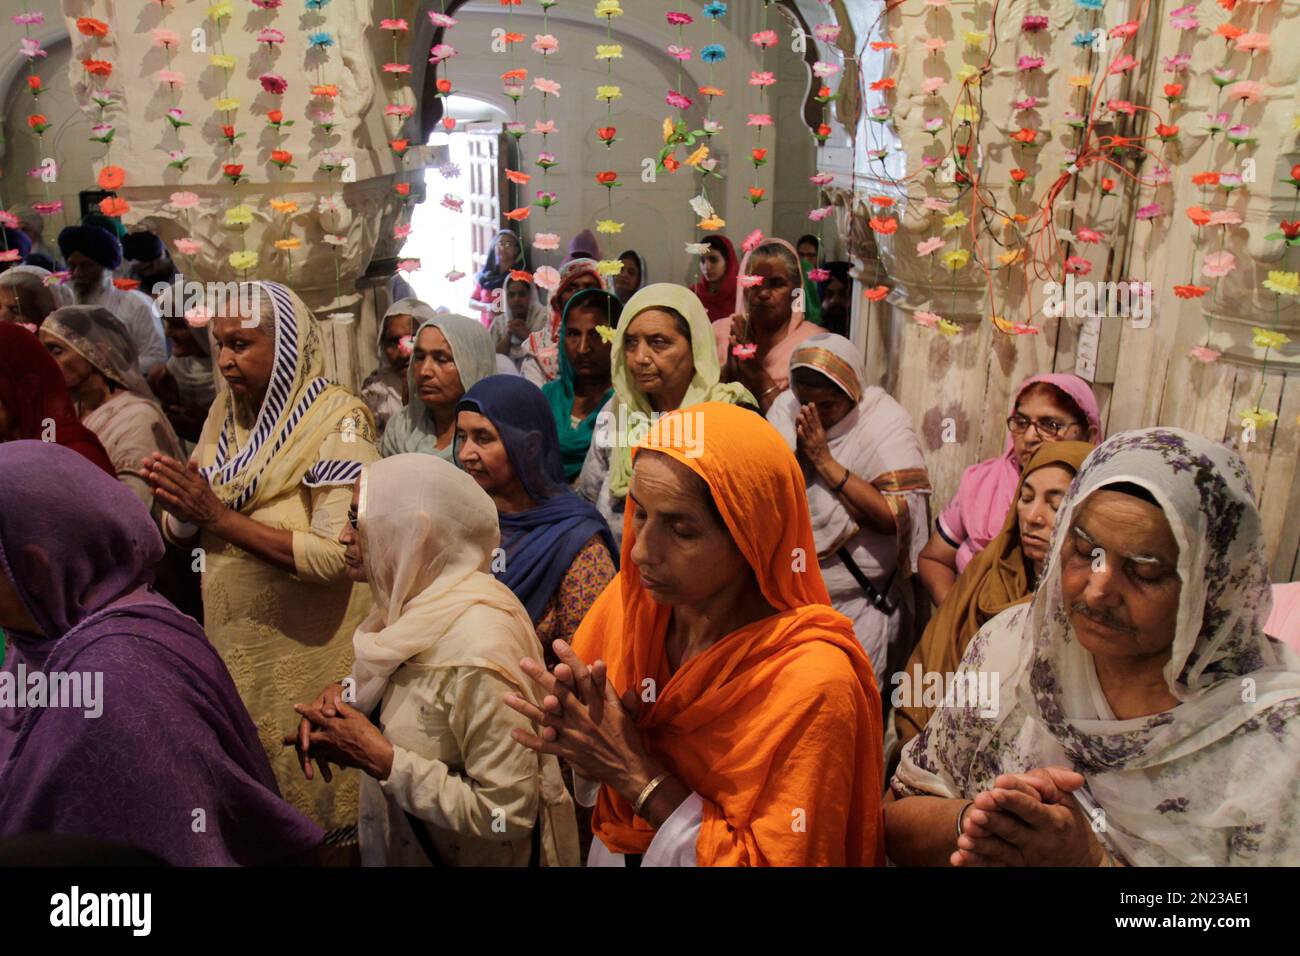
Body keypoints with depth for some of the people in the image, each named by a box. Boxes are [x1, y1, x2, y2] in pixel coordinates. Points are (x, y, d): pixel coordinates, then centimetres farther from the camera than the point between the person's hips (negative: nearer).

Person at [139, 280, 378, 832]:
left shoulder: (337, 421, -16)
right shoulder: (225, 415, 4)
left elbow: (335, 554, -26)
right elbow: (185, 536, 8)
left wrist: (220, 516, -24)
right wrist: (180, 509, -14)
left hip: (308, 649, -6)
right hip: (230, 641, 6)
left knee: (309, 795, 9)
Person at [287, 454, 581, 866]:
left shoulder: (478, 650, -30)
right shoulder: (416, 605, -5)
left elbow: (509, 812, -29)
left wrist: (381, 758, -25)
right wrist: (339, 698, -8)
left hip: (469, 855, -7)